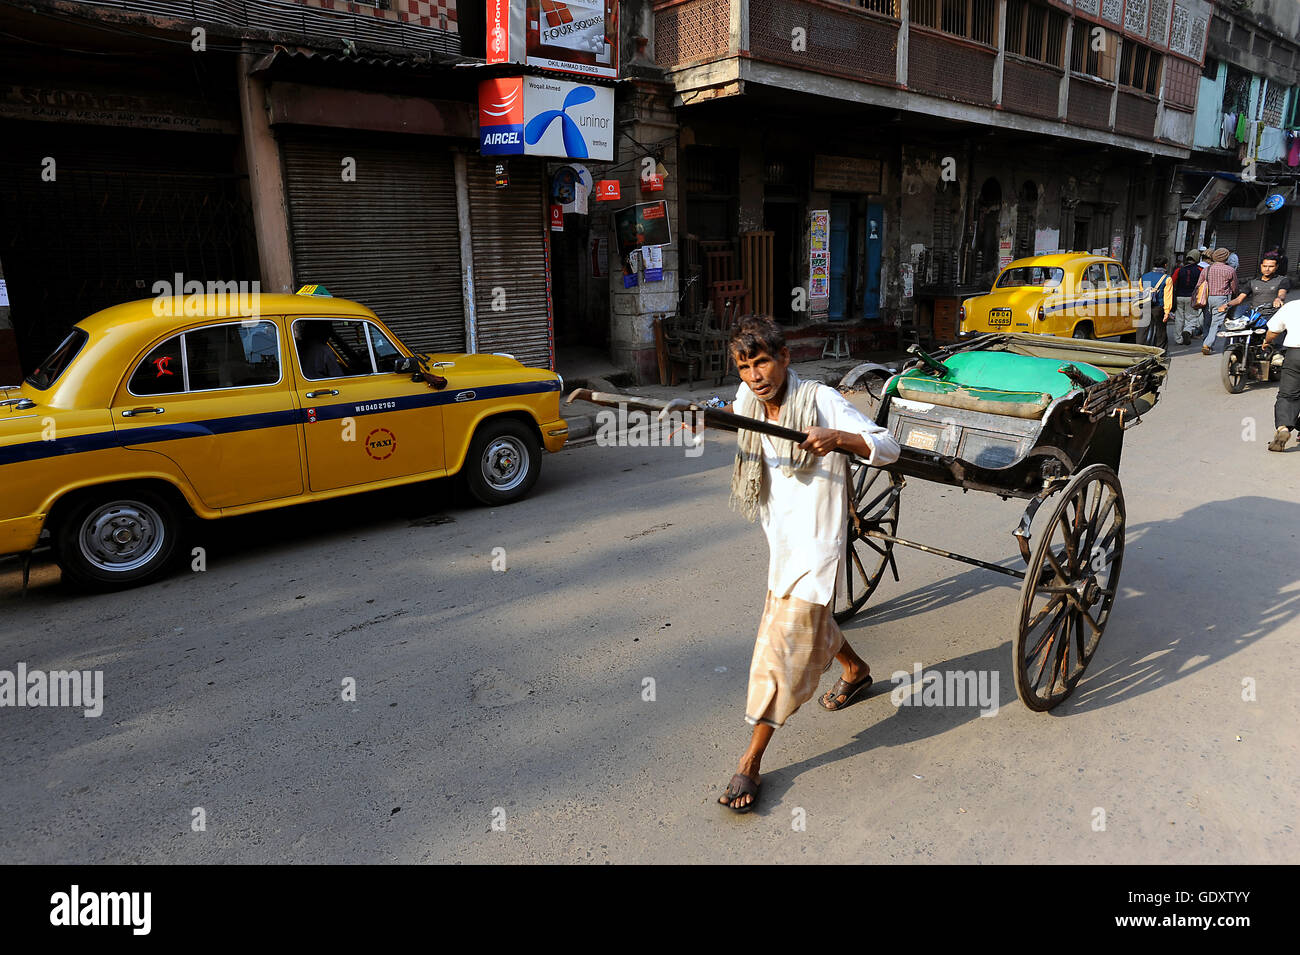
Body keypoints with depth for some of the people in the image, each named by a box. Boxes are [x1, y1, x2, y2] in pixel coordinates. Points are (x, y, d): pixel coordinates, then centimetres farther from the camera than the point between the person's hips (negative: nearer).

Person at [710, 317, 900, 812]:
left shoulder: (822, 400, -17)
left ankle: (751, 762, 1)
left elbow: (887, 447, -20)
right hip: (781, 536, 8)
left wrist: (837, 436, -37)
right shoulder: (750, 397, 1)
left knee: (782, 644, -8)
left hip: (814, 539, -8)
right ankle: (856, 670, 57)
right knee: (808, 618, 26)